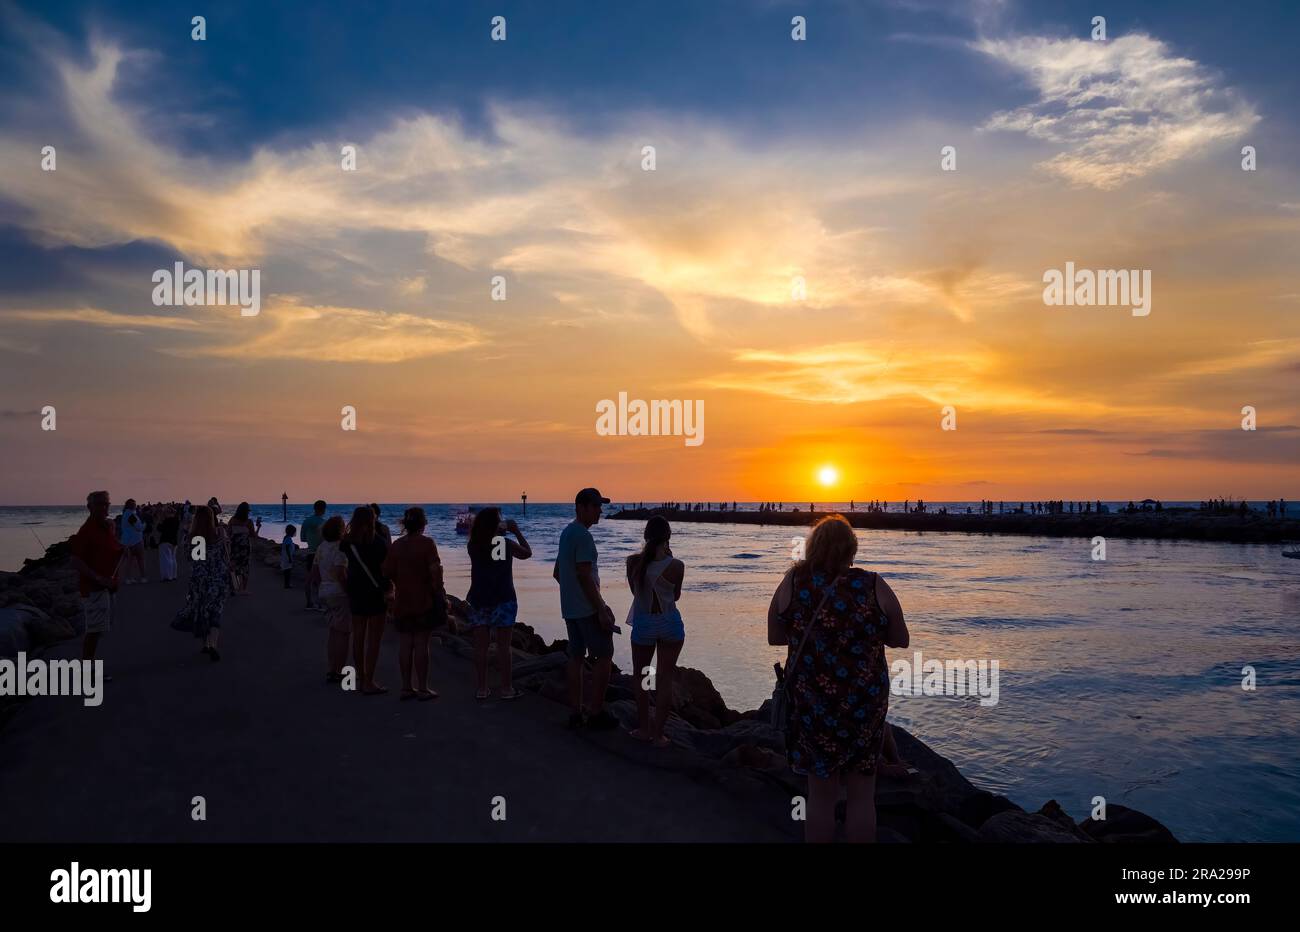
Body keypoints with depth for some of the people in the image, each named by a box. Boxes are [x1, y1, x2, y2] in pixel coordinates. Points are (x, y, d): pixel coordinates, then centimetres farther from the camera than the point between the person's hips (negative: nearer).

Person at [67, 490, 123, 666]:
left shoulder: (109, 526, 12)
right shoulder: (86, 531, -13)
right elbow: (76, 562, -18)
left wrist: (122, 551, 5)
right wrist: (99, 578, -24)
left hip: (109, 585, 8)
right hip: (93, 587, -8)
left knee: (97, 629, 14)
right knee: (95, 630, -10)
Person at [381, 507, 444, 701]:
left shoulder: (396, 545, 4)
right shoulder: (427, 543, -10)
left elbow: (387, 572, 3)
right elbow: (435, 570, -15)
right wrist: (440, 594, -6)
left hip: (402, 602, 4)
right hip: (424, 601, -4)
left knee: (404, 644, 9)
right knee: (421, 644, 0)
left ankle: (406, 687, 14)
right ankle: (423, 689, 4)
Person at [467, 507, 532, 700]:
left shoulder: (473, 545, -1)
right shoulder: (506, 543, -6)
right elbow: (527, 553, 10)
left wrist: (499, 532, 21)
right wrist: (516, 531, 15)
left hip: (478, 600, 3)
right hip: (503, 600, -3)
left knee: (480, 645, 6)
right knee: (503, 645, 2)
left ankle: (482, 689, 10)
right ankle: (506, 688, 5)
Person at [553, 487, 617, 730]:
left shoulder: (566, 533, 14)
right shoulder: (583, 536, -17)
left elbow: (557, 573, 22)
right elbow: (585, 576, -23)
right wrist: (602, 610, -20)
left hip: (570, 608, 9)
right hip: (588, 608, -9)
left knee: (576, 657, 10)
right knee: (604, 657, -2)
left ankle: (576, 712, 13)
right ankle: (596, 712, 0)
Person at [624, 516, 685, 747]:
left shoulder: (634, 561, -11)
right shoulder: (676, 565, -14)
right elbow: (676, 595, 3)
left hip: (644, 624, 1)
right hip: (670, 624, -1)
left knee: (640, 676, 19)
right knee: (664, 679, 8)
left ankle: (644, 728, 22)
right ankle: (658, 734, 10)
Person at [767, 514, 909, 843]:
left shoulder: (793, 582, -7)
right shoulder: (873, 585, -8)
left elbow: (774, 637, 3)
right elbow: (900, 640, 1)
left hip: (812, 701, 1)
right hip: (865, 702, 0)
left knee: (821, 794, 14)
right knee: (862, 796, 14)